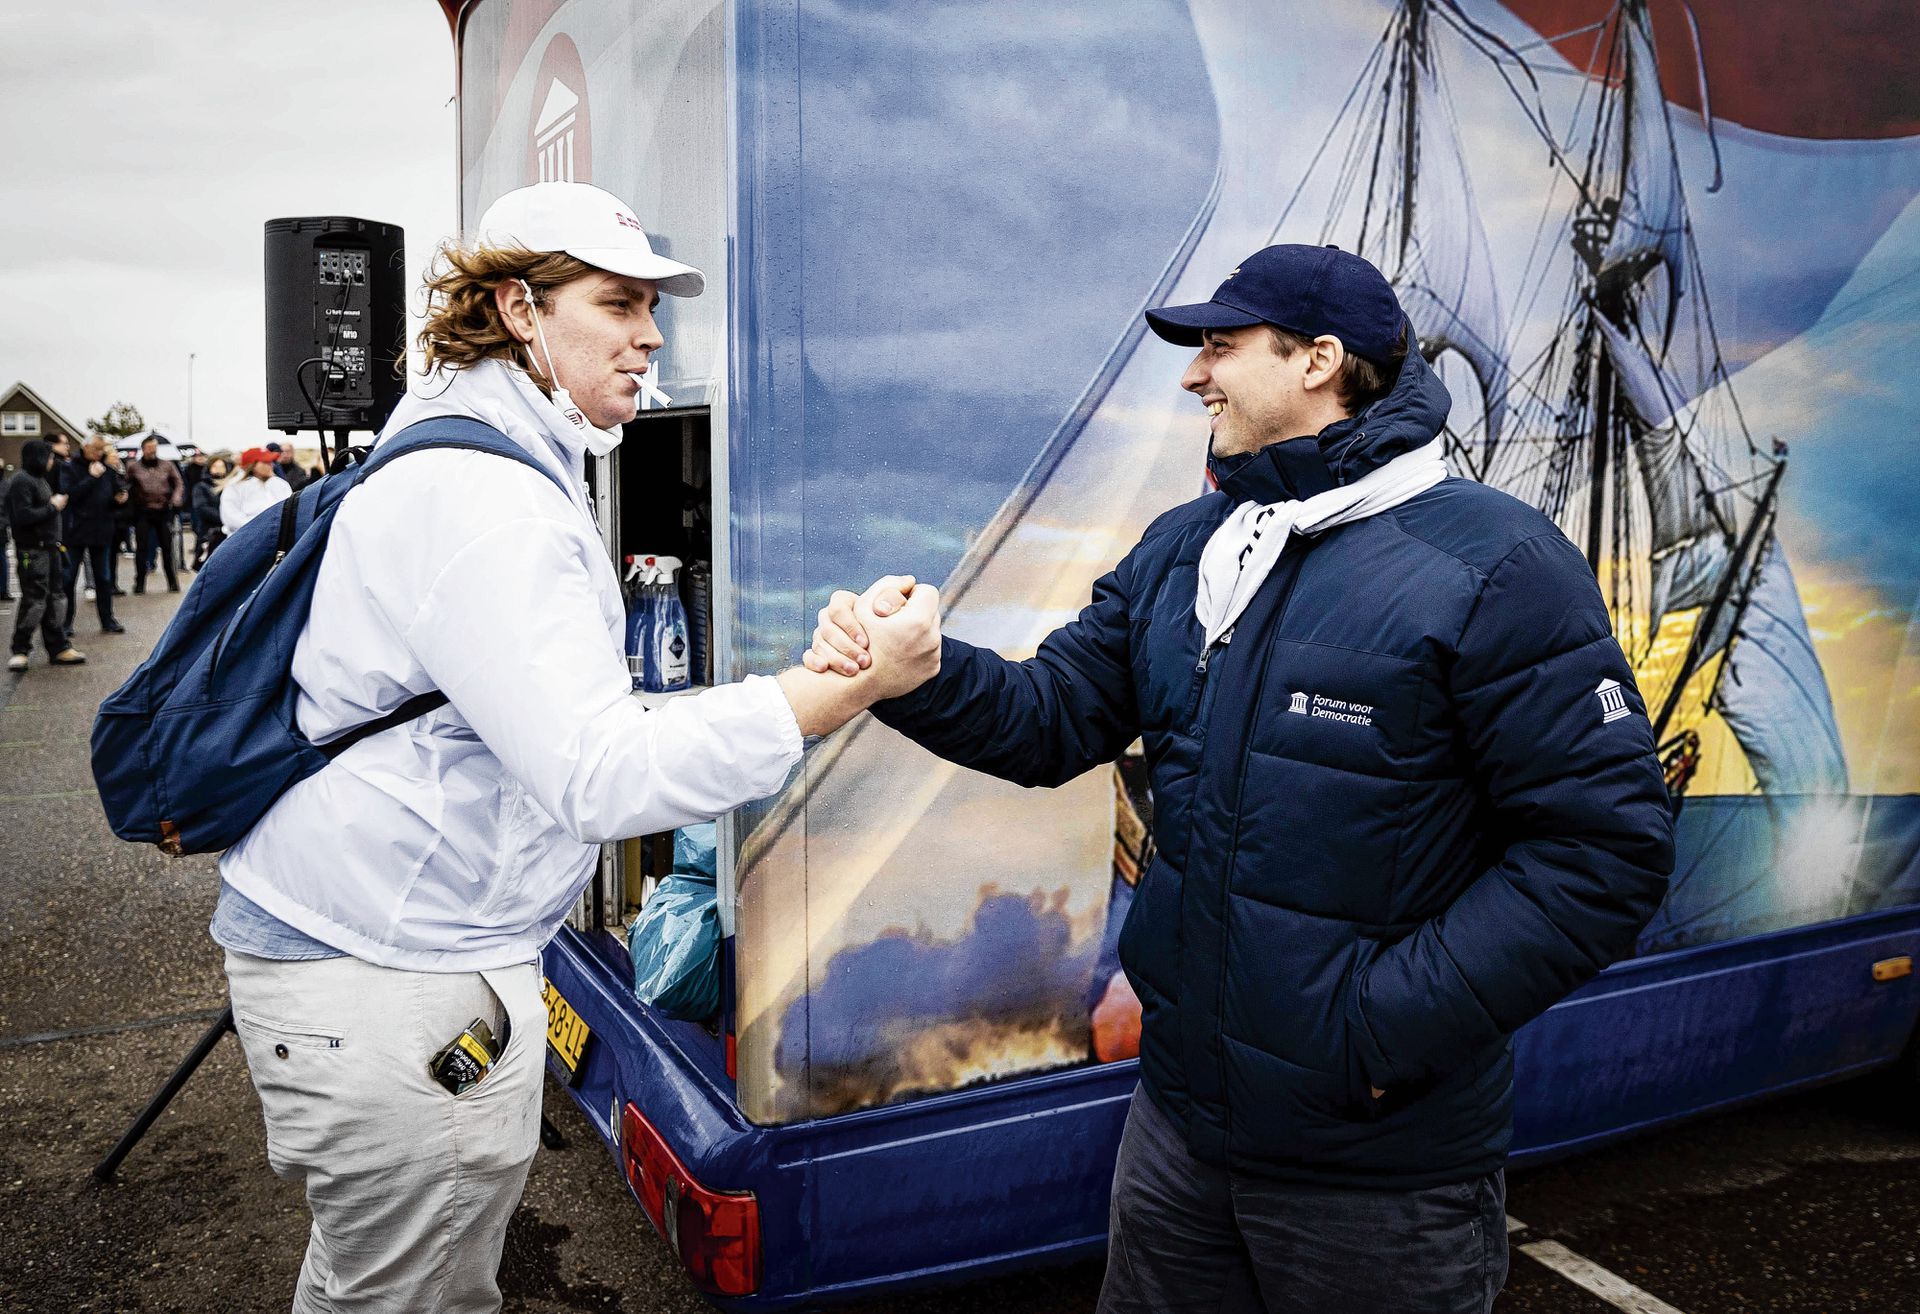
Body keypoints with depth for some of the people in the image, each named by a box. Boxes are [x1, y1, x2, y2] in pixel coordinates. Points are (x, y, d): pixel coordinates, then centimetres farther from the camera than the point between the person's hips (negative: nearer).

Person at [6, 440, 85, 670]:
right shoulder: (21, 481, -13)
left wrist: (57, 503, 3)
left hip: (48, 548, 10)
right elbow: (23, 515, -22)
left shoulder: (40, 479, 17)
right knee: (34, 600, -8)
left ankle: (58, 648, 15)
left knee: (52, 599, 11)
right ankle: (20, 651, 0)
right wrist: (53, 507, -15)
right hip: (32, 550, -10)